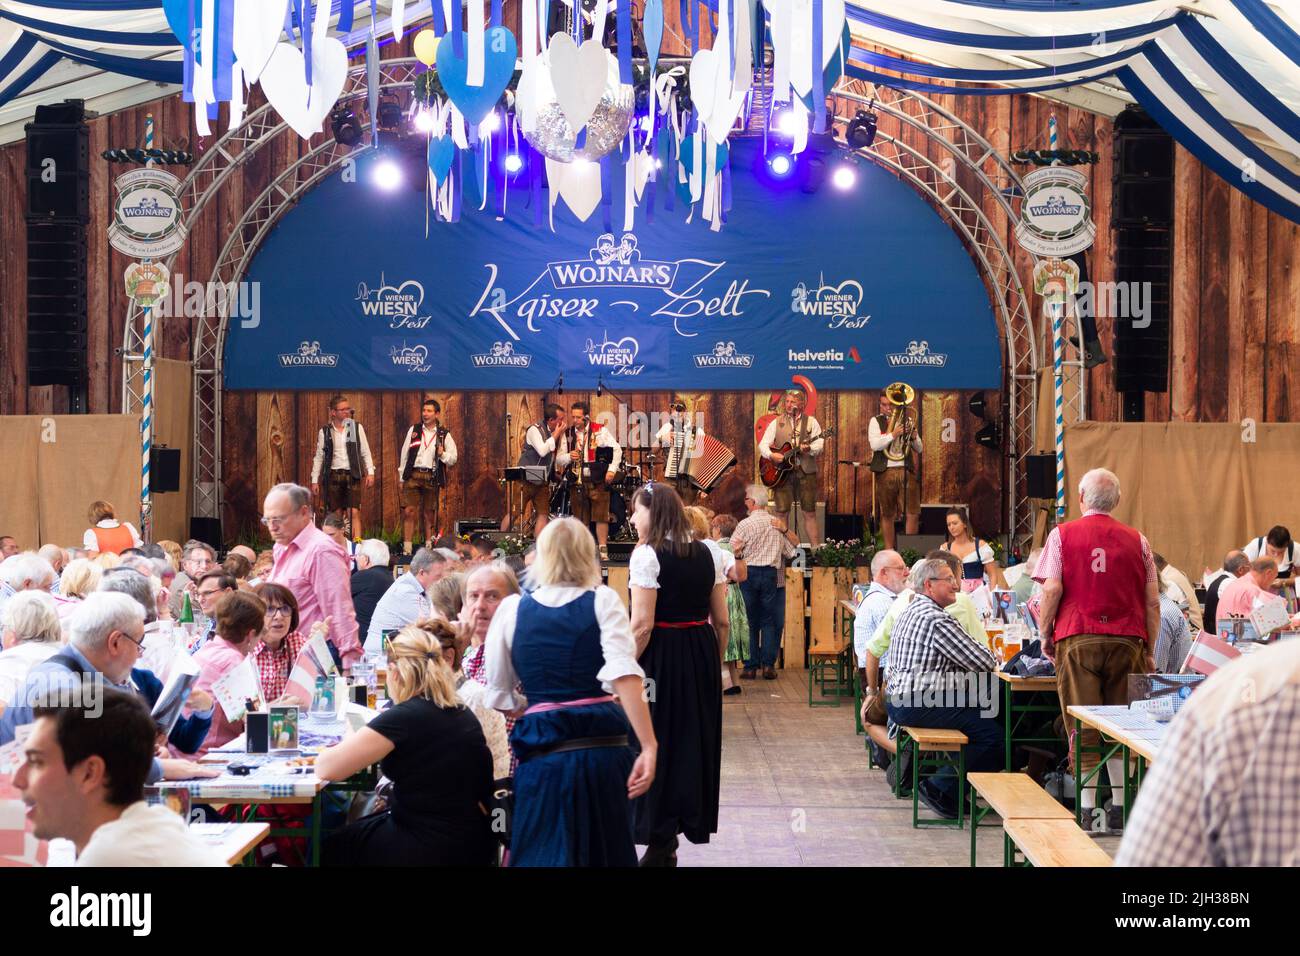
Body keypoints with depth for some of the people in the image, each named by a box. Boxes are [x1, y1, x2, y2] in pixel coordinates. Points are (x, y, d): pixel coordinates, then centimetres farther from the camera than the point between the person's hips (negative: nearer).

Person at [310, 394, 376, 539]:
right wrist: (315, 481, 3)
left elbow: (365, 452, 6)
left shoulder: (357, 427, 3)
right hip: (333, 476, 1)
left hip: (352, 475, -1)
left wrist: (370, 472, -5)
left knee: (354, 513, -11)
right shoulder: (325, 431, 4)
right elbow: (319, 457, 7)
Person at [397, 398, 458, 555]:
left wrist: (442, 454, -14)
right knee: (409, 512, -7)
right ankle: (406, 549, -5)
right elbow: (404, 455, 10)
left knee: (429, 514, 7)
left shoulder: (444, 435, 6)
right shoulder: (414, 430, 9)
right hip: (413, 475, 0)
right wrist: (401, 478, 7)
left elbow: (453, 459, 7)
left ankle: (429, 548, 15)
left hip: (432, 477, 0)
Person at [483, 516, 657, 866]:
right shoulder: (602, 601, 0)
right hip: (602, 745, 0)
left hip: (542, 750, 0)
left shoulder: (512, 608, 5)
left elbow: (499, 696, 8)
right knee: (606, 852, 15)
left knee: (542, 855, 7)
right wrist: (649, 746, -17)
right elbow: (624, 675, -13)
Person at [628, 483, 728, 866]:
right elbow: (721, 621, 8)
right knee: (694, 738, 16)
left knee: (658, 743, 3)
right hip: (702, 652, 6)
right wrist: (714, 663, 19)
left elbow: (642, 625, -18)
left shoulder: (647, 554, -13)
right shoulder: (707, 554, 6)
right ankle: (691, 818, 26)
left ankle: (661, 846, 8)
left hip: (661, 655, -6)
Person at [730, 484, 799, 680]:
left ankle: (751, 666, 4)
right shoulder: (777, 524, 4)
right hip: (772, 574, 3)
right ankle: (768, 665, 3)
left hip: (749, 574, -3)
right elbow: (792, 551, 12)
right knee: (769, 622, 8)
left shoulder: (745, 525, -8)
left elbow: (732, 552, -10)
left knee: (749, 621, 4)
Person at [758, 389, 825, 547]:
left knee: (810, 513, -1)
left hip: (806, 471, -1)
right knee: (782, 512, -2)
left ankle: (816, 548, 2)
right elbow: (763, 444, 6)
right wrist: (771, 455, -14)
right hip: (783, 472, 1)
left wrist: (809, 448, -23)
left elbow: (819, 444, -3)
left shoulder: (811, 422, 7)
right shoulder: (776, 423, 10)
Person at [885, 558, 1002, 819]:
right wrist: (994, 658, 10)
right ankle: (940, 789, -7)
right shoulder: (936, 619, -15)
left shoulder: (912, 611, 19)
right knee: (993, 734, -13)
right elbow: (982, 662, -14)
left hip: (899, 701, 11)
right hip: (920, 706, -11)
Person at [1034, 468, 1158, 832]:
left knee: (1083, 727, 1)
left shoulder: (1062, 534, 3)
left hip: (1077, 639, -2)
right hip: (1127, 640, 2)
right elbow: (1153, 601, 7)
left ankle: (1086, 807, -2)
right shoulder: (1137, 540, 9)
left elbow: (1052, 589, -6)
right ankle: (1120, 806, 7)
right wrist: (1148, 649, 14)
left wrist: (1045, 635, 5)